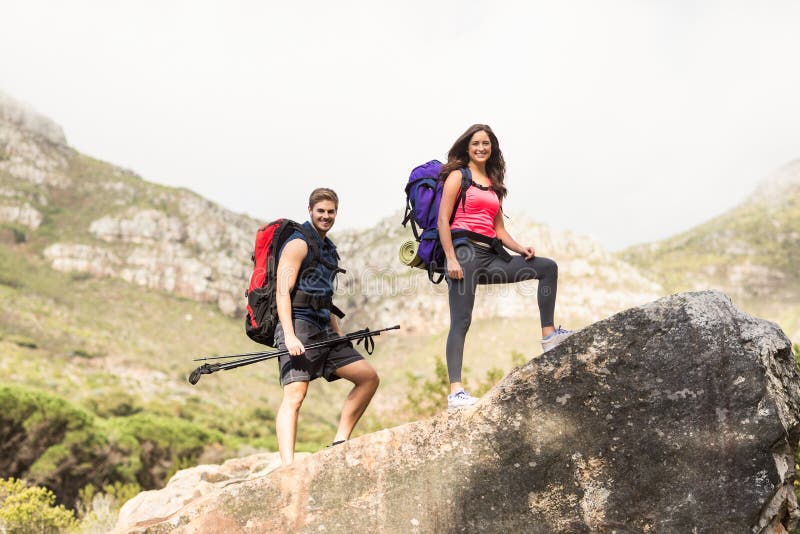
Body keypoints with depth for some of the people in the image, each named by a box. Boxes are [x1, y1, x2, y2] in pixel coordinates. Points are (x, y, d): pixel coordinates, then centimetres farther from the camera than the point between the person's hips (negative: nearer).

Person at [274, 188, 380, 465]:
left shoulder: (328, 248, 21)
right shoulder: (298, 244, -6)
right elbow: (282, 291, -15)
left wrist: (340, 336, 22)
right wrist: (289, 336, -25)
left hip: (323, 332, 9)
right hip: (298, 328, -9)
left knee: (369, 377, 3)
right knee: (295, 395, -17)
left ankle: (339, 442, 7)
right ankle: (288, 466, -21)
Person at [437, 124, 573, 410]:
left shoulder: (494, 184, 23)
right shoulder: (458, 176, 3)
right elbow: (443, 220, -6)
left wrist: (520, 248, 4)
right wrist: (451, 259, -16)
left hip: (490, 254, 7)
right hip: (464, 250, -7)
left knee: (548, 267, 3)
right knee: (461, 322, -13)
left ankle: (548, 334, 3)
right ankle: (456, 391, -15)